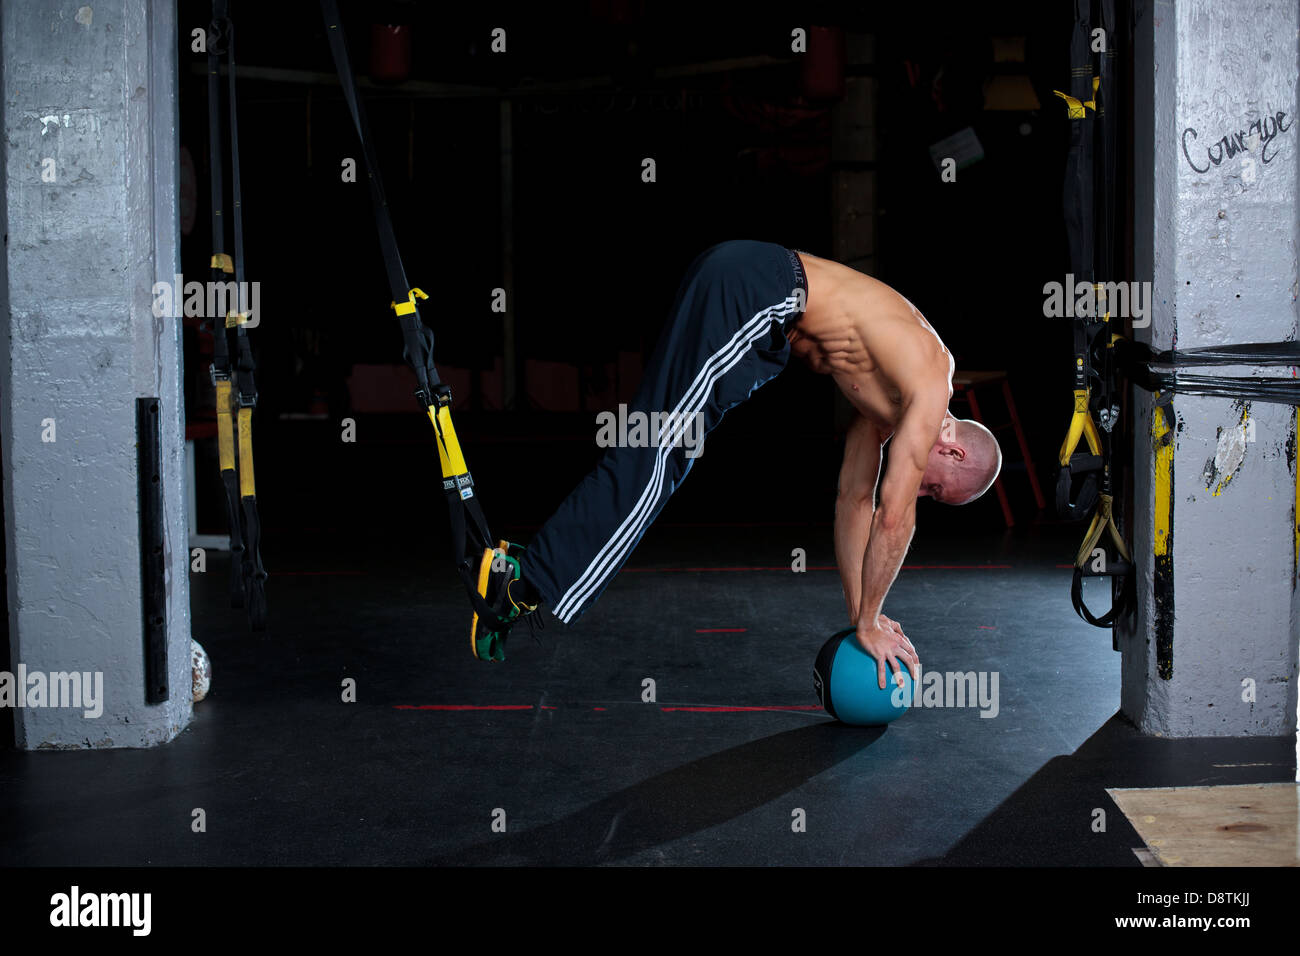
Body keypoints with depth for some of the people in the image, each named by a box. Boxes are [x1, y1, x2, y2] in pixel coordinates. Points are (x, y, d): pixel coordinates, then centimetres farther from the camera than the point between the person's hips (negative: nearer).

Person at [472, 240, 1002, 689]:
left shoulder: (893, 397, 21)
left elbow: (855, 500, 26)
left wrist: (862, 614, 26)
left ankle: (527, 567, 1)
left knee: (660, 450, 4)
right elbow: (895, 517, -7)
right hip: (754, 291, -9)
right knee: (655, 454, -13)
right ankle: (527, 577, -17)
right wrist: (868, 623, 3)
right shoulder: (932, 391, -3)